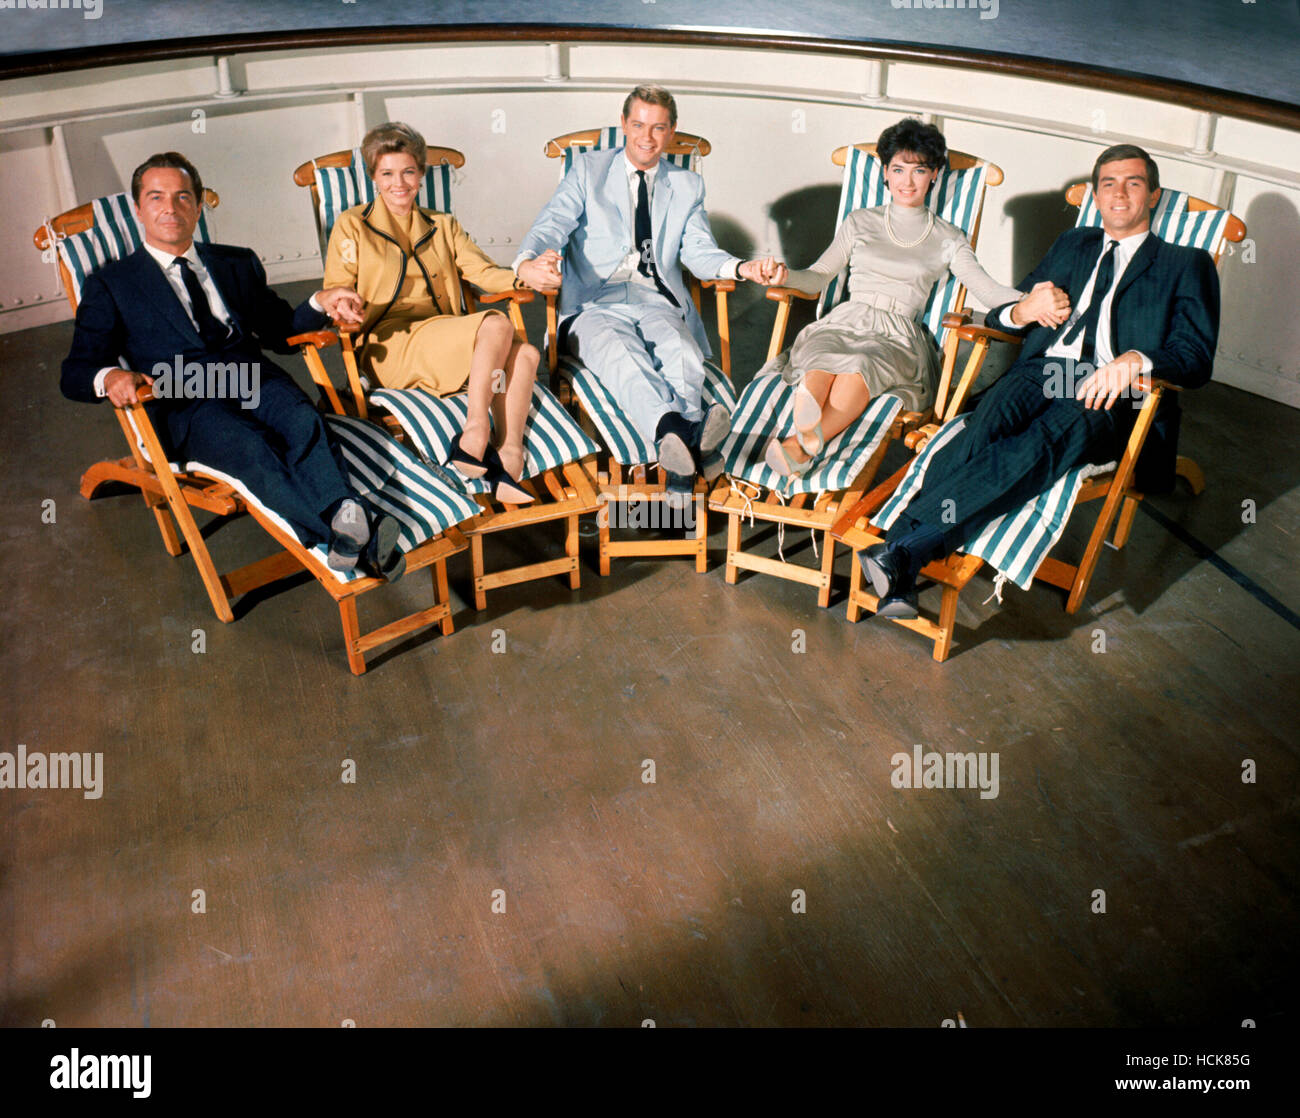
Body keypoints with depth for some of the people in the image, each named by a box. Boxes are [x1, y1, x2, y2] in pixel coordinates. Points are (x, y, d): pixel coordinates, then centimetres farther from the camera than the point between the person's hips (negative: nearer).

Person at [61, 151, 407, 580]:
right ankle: (351, 538, -56)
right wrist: (109, 376, -16)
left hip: (255, 379, 3)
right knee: (249, 449, -36)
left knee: (304, 421, -33)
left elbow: (280, 332, 28)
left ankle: (350, 520, -56)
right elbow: (75, 372, 10)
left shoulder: (239, 263, 28)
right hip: (185, 400, -3)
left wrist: (321, 304, 6)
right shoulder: (111, 284, 18)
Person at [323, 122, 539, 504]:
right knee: (497, 326, -30)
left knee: (525, 354, -26)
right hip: (393, 345, -5)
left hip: (450, 340, 5)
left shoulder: (443, 226, 25)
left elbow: (482, 271, 10)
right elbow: (333, 292, 6)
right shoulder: (352, 226, 12)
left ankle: (510, 452, -37)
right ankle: (477, 429, -34)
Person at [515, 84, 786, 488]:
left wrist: (743, 268, -15)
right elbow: (551, 225, -1)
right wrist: (528, 264, -26)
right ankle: (688, 438, -64)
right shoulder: (588, 170, 13)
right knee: (618, 351, -38)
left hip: (657, 301, 3)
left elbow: (699, 250, 9)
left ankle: (680, 454, -58)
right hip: (595, 304, -2)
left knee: (681, 352, -34)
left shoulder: (687, 185, 20)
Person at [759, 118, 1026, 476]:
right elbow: (818, 277, 21)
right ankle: (806, 430, -66)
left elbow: (988, 290, 10)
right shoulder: (860, 222, 22)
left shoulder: (948, 239, 19)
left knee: (861, 364, -39)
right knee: (821, 356, -38)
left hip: (897, 336, -1)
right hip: (846, 322, 1)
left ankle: (801, 445, -60)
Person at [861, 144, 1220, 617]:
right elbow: (1002, 314, 27)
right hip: (1040, 369, 3)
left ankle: (902, 550, -48)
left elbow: (1196, 357, 4)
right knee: (983, 431, -34)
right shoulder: (1071, 245, 32)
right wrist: (1022, 311, 0)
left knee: (1045, 444, -37)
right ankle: (899, 577, -47)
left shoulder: (1187, 265, 19)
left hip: (1107, 391, -3)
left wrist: (1136, 358, -18)